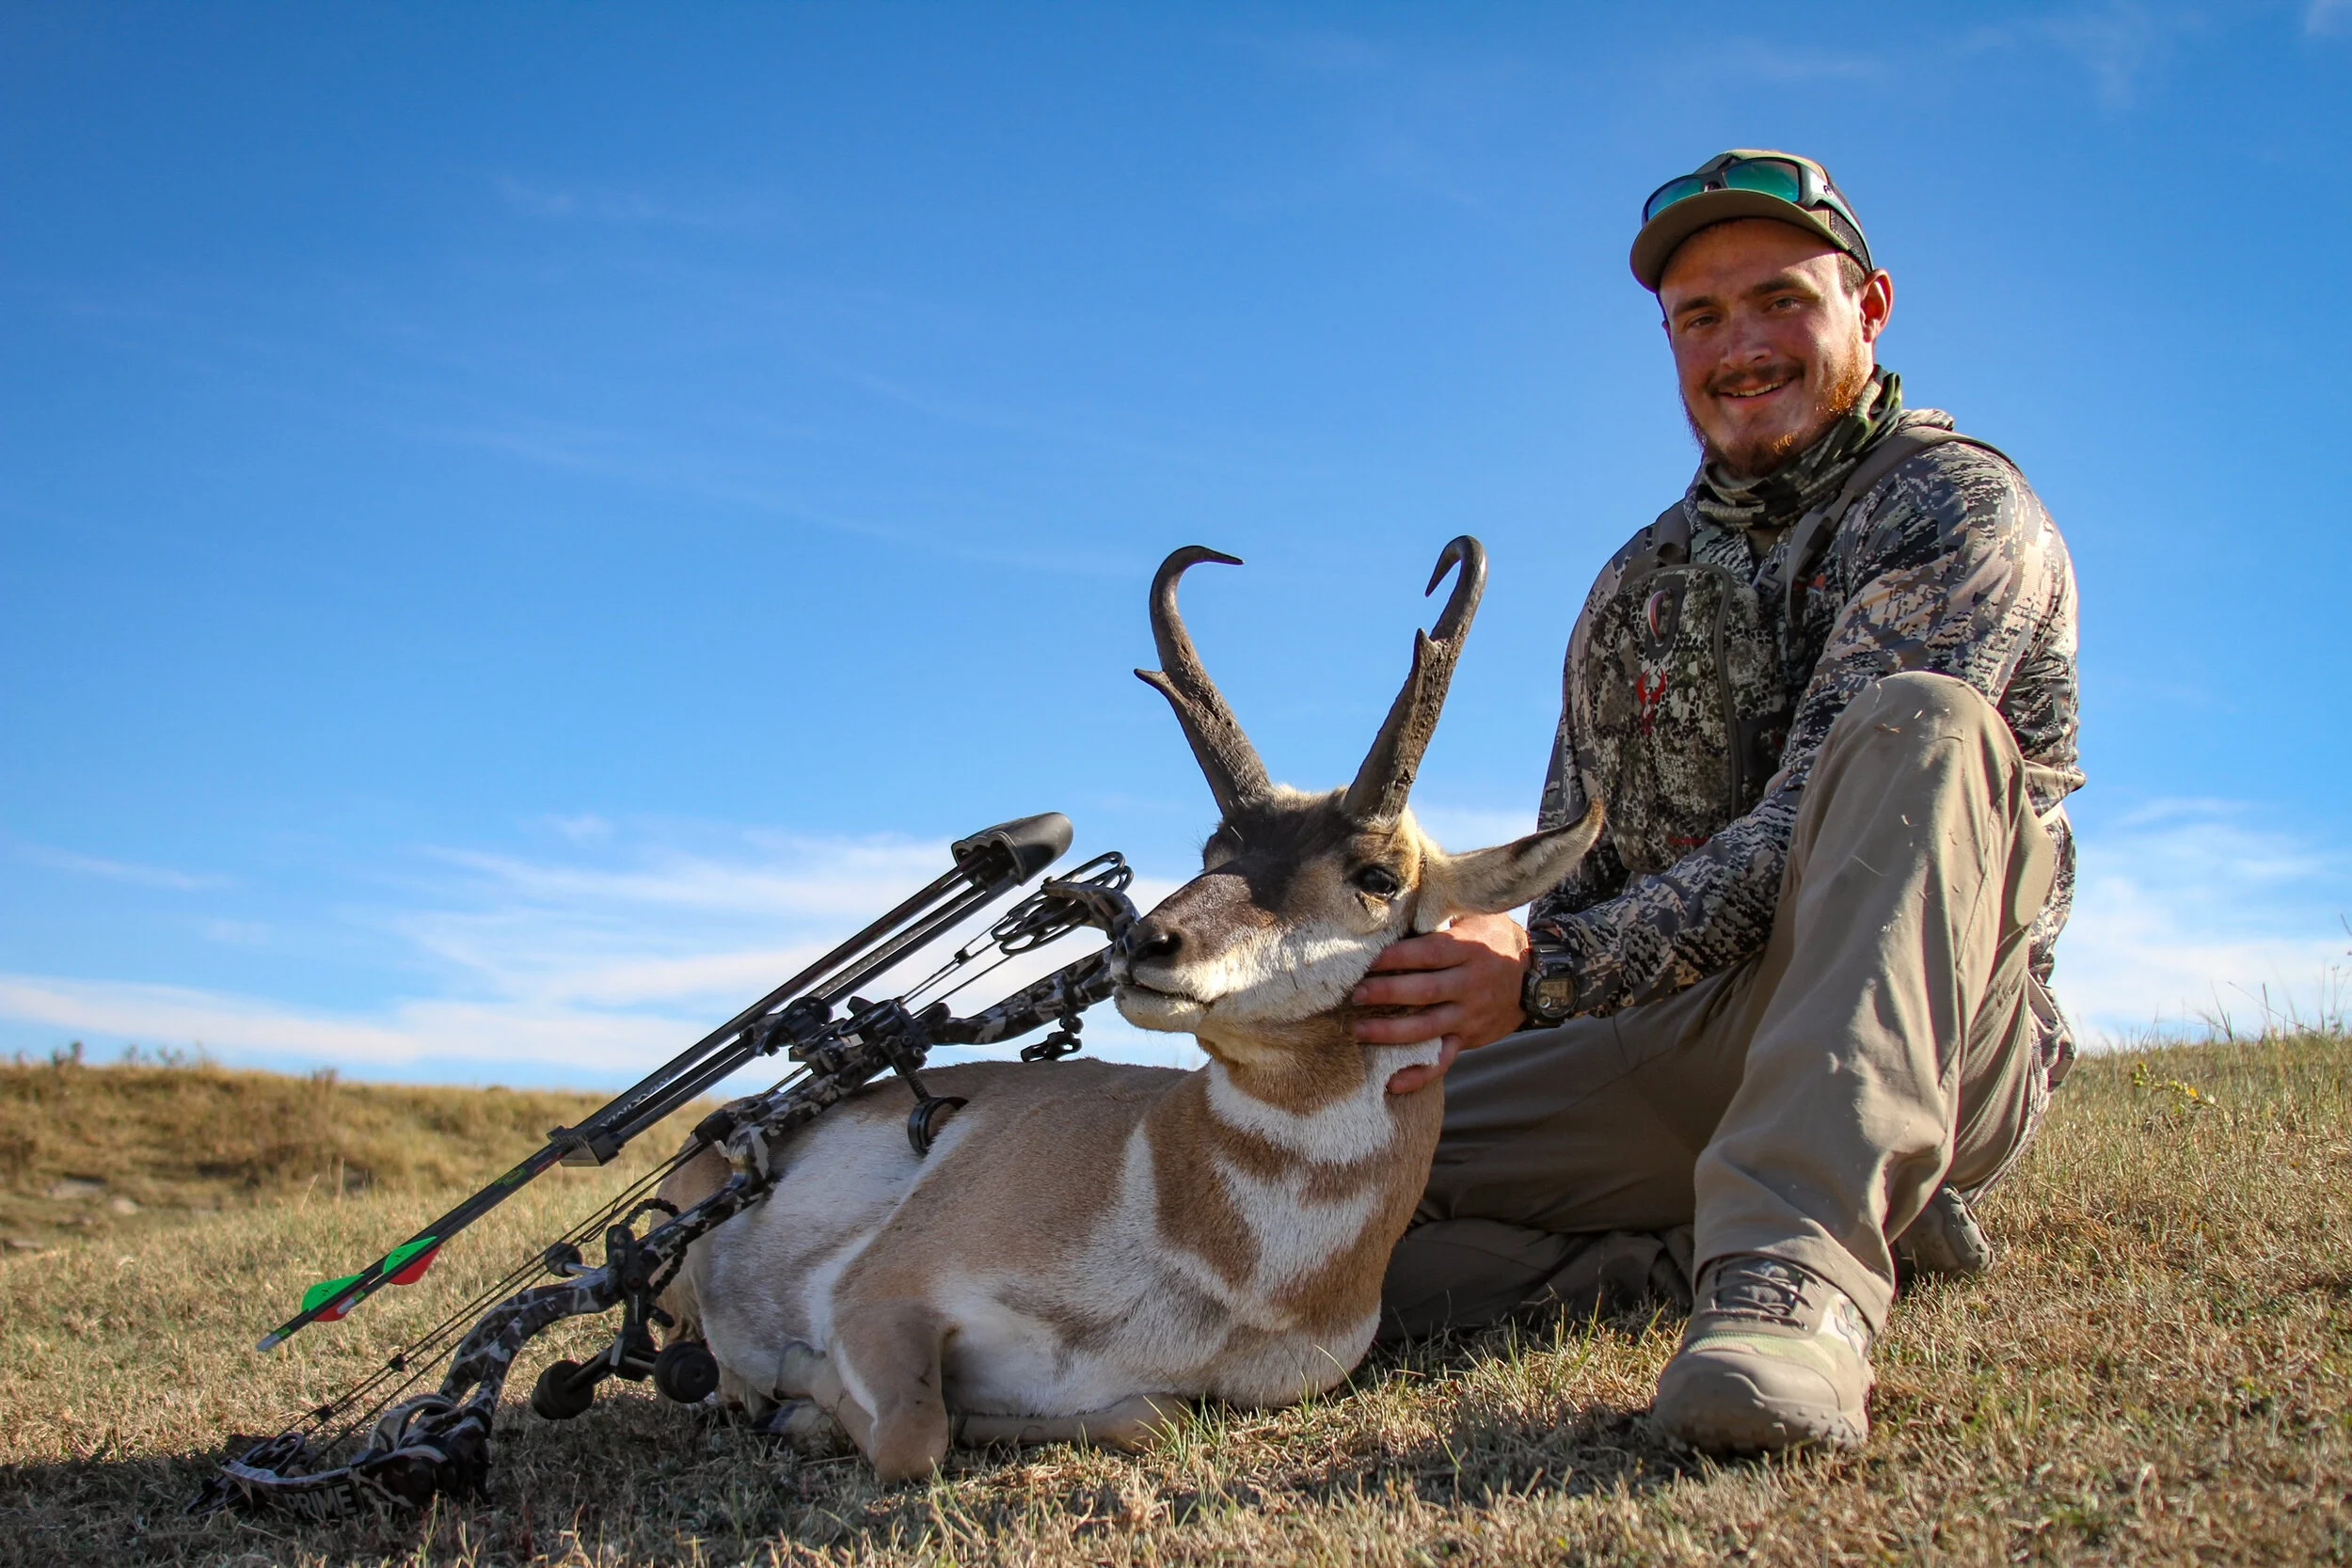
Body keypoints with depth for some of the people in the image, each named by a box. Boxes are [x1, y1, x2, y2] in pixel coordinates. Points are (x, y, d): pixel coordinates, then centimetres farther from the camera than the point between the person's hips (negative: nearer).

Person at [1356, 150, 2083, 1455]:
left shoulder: (1962, 510, -6)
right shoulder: (1635, 591, 16)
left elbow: (1812, 832, -20)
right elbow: (1570, 876, 14)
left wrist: (1551, 969, -31)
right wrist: (1458, 988, -7)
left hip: (1918, 1054, -5)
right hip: (1680, 1050, 6)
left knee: (1919, 724, -32)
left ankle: (1799, 1270, -43)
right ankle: (1857, 1216, -10)